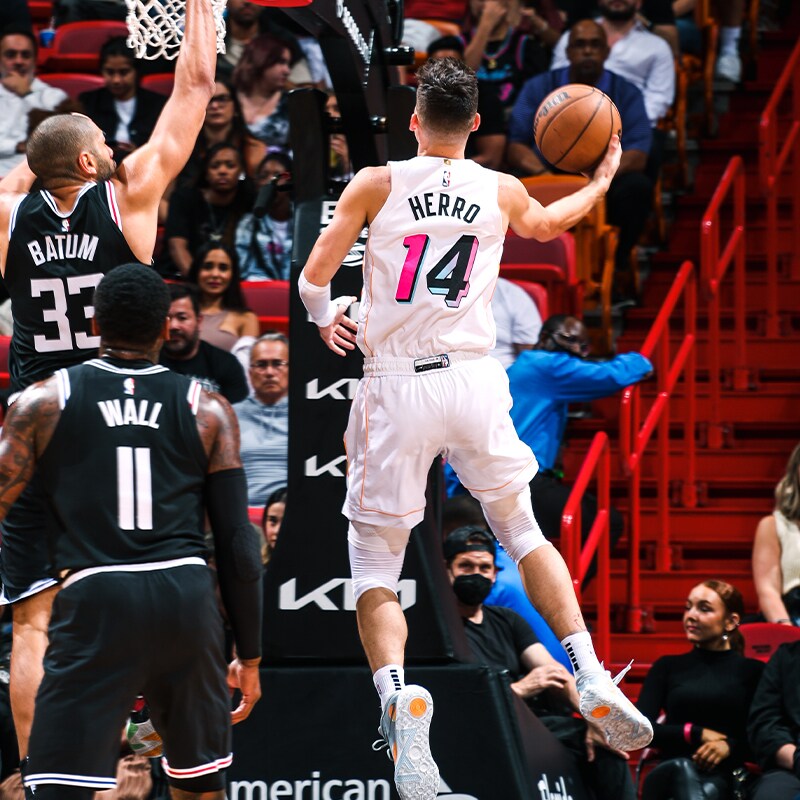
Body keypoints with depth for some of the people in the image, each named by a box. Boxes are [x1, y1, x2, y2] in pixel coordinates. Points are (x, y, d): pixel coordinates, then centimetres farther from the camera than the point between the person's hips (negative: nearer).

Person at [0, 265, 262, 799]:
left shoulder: (45, 401, 7)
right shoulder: (208, 411, 10)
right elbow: (238, 545, 8)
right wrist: (250, 656, 15)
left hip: (96, 600, -2)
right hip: (187, 595, 2)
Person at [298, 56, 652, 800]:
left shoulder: (377, 185, -1)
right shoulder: (501, 192, 8)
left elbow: (313, 276, -4)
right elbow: (548, 223, 32)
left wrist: (325, 319, 19)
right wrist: (601, 179, 51)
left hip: (394, 390, -2)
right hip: (474, 382, 2)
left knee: (374, 569, 3)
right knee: (523, 534, 22)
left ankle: (397, 694, -23)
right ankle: (591, 677, 11)